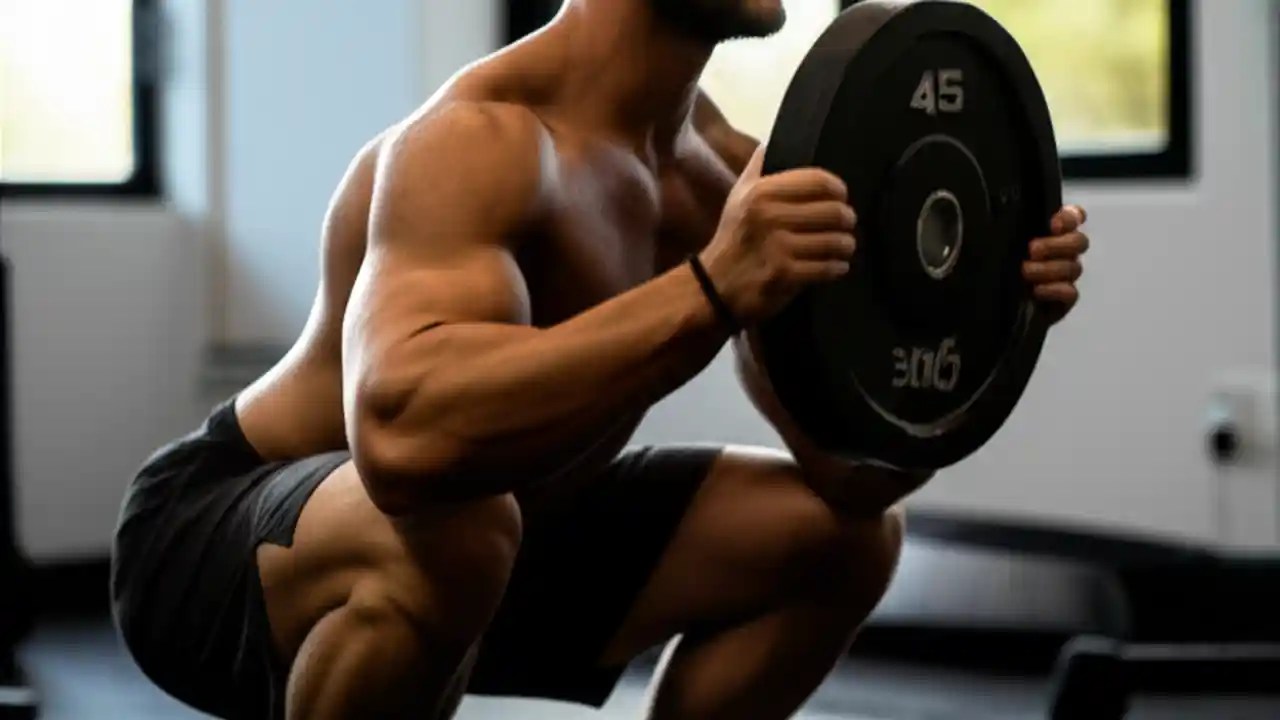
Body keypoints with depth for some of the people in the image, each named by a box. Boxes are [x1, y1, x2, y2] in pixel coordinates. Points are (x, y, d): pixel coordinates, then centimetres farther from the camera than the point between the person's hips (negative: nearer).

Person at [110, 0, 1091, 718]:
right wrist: (710, 291, -52)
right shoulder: (482, 140, -30)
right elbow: (403, 430, -49)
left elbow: (855, 464, -2)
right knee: (442, 527, -42)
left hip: (473, 541, 9)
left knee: (840, 537, 7)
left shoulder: (716, 159, -4)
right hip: (216, 540, -8)